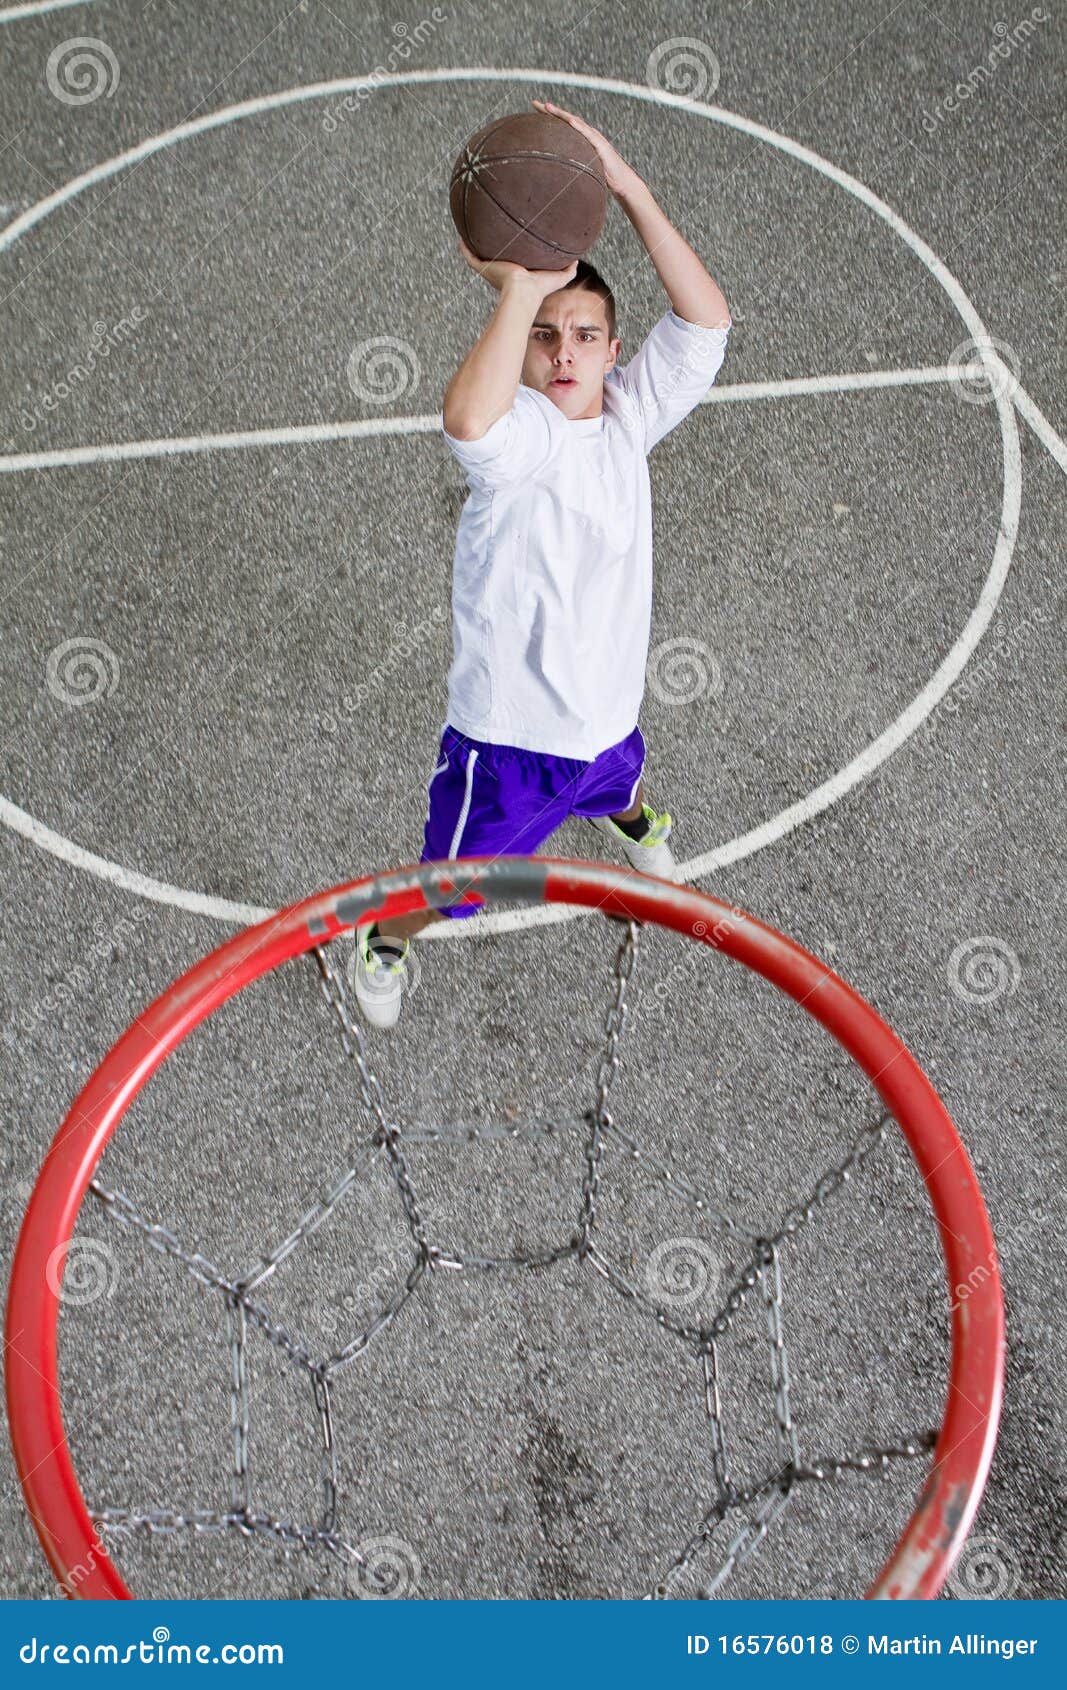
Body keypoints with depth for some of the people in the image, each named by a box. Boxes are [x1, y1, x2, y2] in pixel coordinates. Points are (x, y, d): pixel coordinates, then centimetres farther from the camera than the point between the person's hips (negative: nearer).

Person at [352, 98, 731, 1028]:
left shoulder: (628, 417, -7)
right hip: (509, 740, -5)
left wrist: (628, 189, -30)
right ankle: (382, 943, 51)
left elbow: (705, 324, -21)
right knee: (444, 891, 16)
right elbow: (467, 420, -52)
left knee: (619, 785, 41)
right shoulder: (517, 434, -26)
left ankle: (634, 819, 80)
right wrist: (520, 290, -48)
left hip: (609, 715, 6)